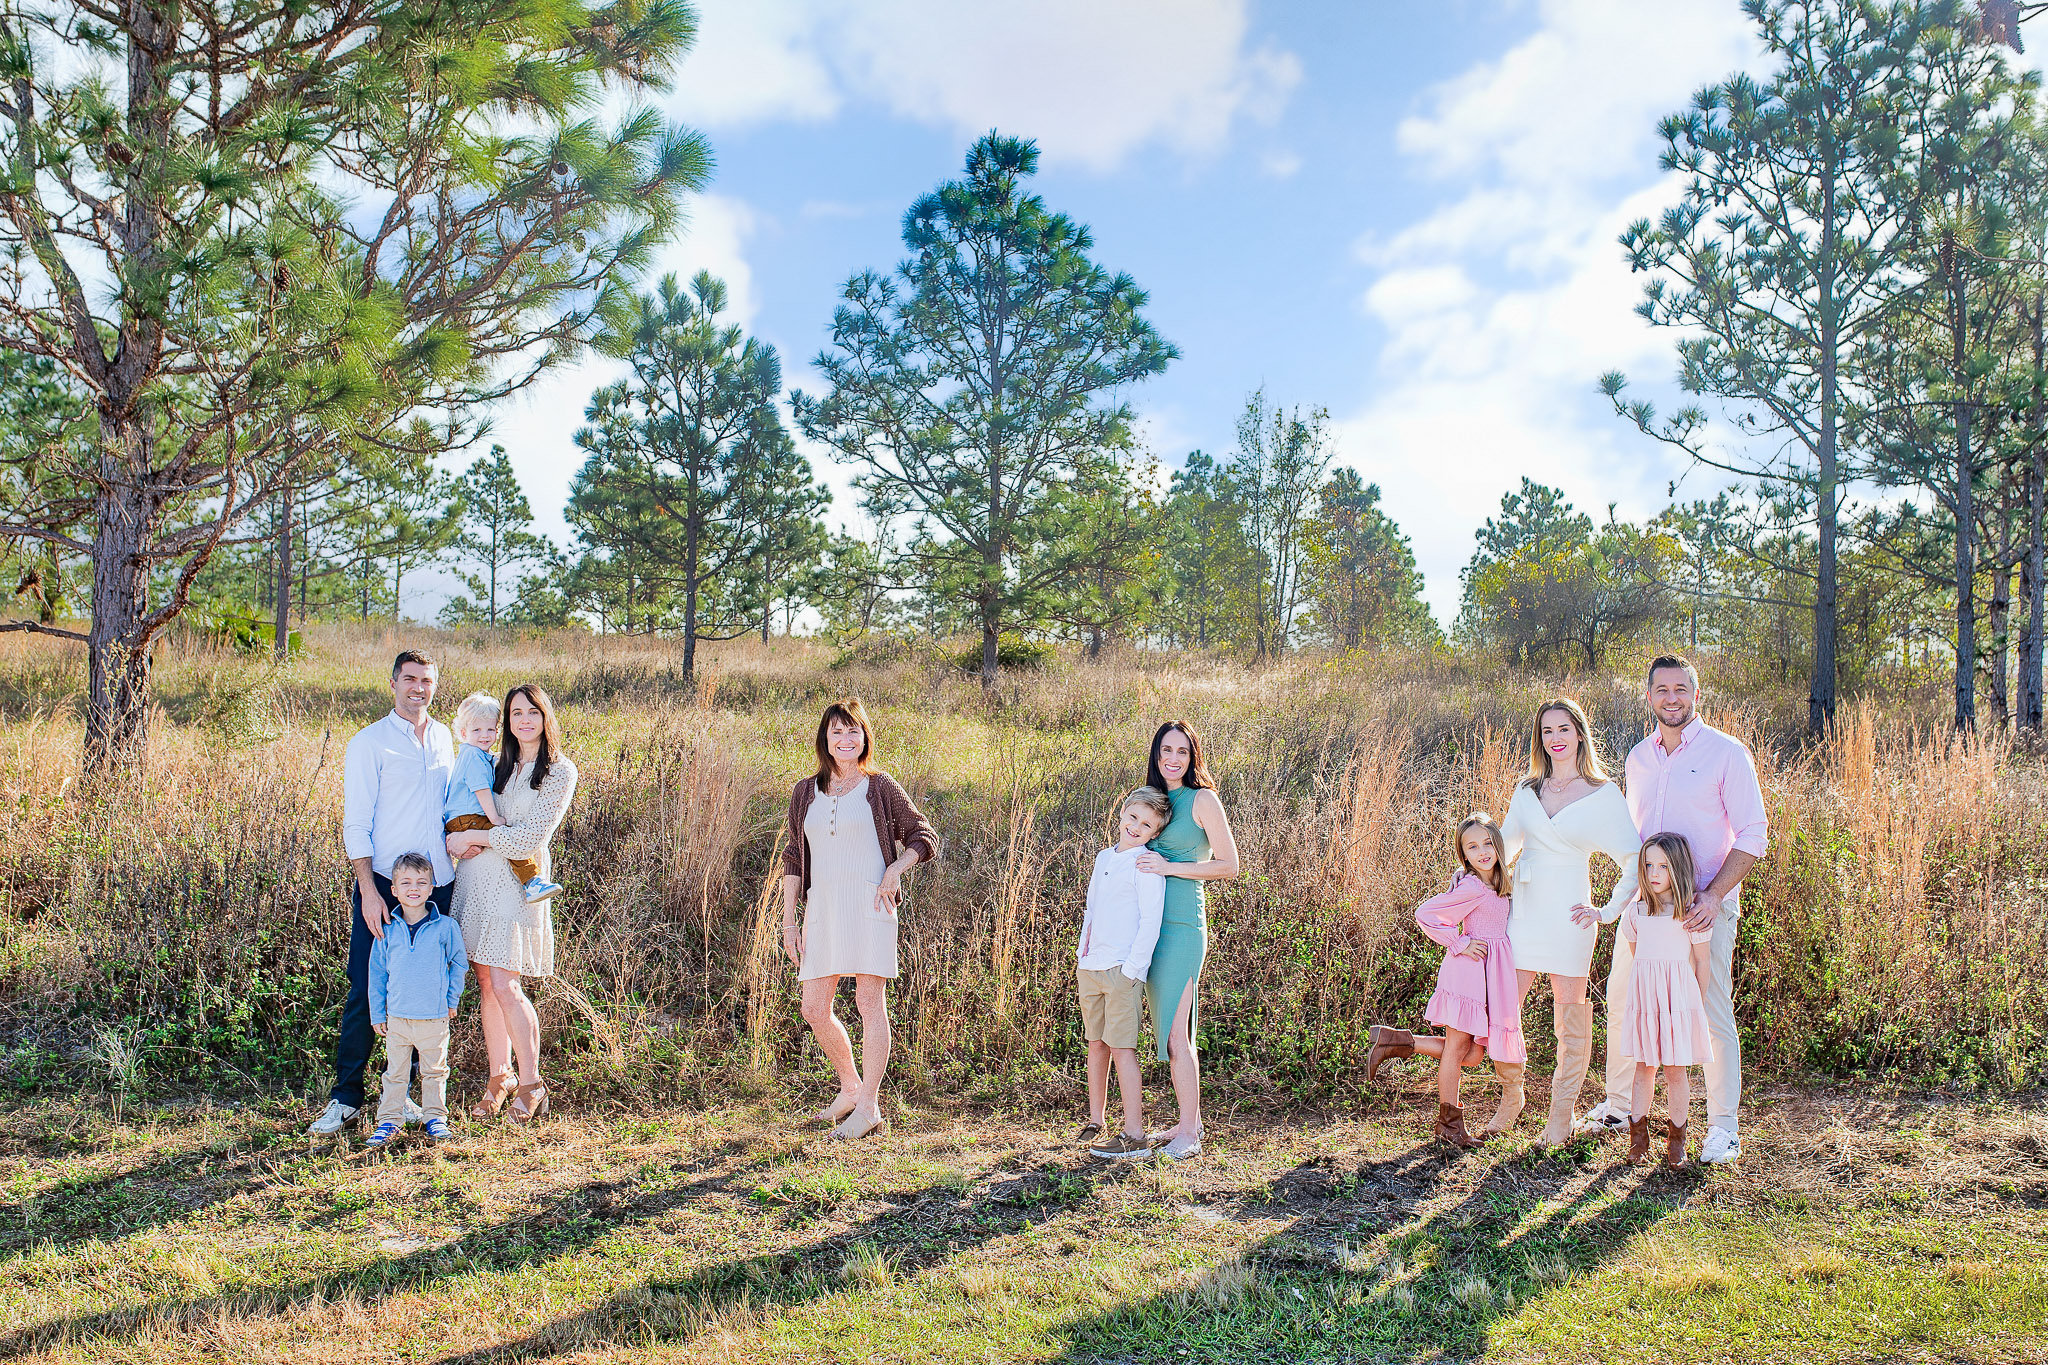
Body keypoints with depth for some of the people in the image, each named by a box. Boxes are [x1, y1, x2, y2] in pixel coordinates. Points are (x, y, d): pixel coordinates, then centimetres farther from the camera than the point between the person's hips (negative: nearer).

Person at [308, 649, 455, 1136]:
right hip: (384, 886, -4)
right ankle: (346, 1096, 8)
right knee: (366, 990, -3)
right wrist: (368, 892, -14)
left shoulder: (444, 739, 12)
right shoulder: (369, 742, -3)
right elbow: (355, 825, -6)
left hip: (438, 886, 4)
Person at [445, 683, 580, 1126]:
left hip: (517, 881, -5)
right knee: (486, 983, 6)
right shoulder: (497, 764, 15)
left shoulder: (560, 771, -3)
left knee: (505, 986, -10)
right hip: (477, 876, 5)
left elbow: (531, 835, -11)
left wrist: (472, 837, -9)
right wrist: (462, 839, -2)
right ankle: (498, 1077, 18)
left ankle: (531, 1085, 4)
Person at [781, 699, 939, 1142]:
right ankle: (850, 1086, 27)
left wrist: (896, 868, -13)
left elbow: (925, 838, 6)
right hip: (822, 907, 4)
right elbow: (794, 859, 15)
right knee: (814, 1009, 5)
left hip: (868, 904, -4)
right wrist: (788, 922, 10)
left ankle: (868, 1106, 2)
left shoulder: (880, 788, 3)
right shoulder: (805, 792, 13)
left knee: (870, 1001, -5)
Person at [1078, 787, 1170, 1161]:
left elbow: (1150, 922, -13)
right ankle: (1096, 1120, 25)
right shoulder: (1104, 857, 15)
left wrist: (1132, 969, -16)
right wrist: (1082, 953, 15)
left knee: (1122, 1048, -7)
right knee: (1096, 1043, 14)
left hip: (1123, 969, -7)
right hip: (1089, 967, 7)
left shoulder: (1146, 864, -8)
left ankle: (1134, 1136, -4)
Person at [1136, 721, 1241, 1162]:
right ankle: (1188, 1122, 19)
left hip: (1182, 925, -7)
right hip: (1151, 925, 7)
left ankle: (1189, 1134, -1)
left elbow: (1228, 865, -8)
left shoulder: (1202, 799, -4)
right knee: (1167, 1030, 10)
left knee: (1175, 1032, -8)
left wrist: (1169, 867, -14)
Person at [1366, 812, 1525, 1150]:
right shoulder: (1471, 888, -17)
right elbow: (1425, 914, -18)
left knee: (1473, 1053, 11)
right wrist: (1460, 943, -16)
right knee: (1458, 1047, 2)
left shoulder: (1496, 885, 10)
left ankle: (1396, 1041, 18)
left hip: (1489, 976, 9)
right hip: (1468, 971, -9)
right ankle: (1449, 1125, 14)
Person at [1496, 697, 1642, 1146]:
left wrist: (1609, 911, -8)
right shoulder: (1528, 789, 10)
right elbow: (1504, 845, 24)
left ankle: (1560, 1116, 19)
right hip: (1523, 908, 3)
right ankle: (1510, 1098, 23)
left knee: (1569, 1020, 4)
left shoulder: (1604, 794, -1)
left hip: (1569, 915, -3)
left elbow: (1636, 864, 0)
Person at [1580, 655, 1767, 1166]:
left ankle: (1723, 1127, 10)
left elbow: (1753, 834, -8)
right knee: (1623, 1002, 10)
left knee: (1713, 1014, -2)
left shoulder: (1727, 753, -6)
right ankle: (1617, 1107, 25)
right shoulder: (1639, 757, 10)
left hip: (1704, 907, -5)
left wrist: (1714, 895, -18)